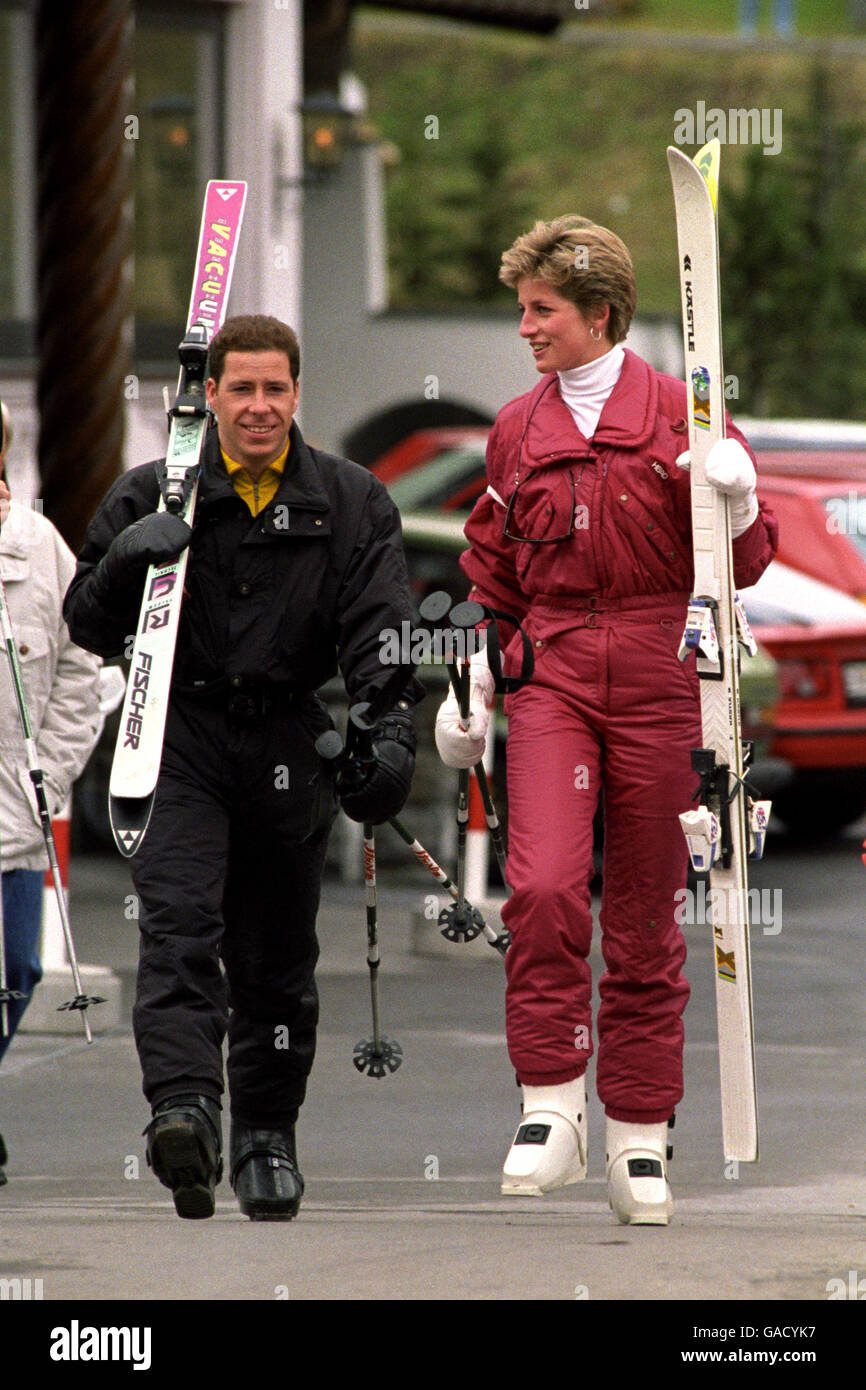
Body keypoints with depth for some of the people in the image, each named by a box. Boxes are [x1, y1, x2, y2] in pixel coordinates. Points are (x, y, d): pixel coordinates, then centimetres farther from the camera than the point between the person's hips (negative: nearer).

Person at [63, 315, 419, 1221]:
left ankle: (268, 1138, 19)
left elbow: (379, 629, -3)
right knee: (179, 929, -20)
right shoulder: (152, 495, 7)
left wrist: (390, 732, -20)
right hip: (181, 741, -1)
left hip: (290, 747, 1)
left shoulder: (350, 503, 7)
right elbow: (89, 627, 7)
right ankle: (184, 1108, -33)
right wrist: (125, 560, -14)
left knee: (278, 958, 7)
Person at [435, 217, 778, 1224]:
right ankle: (550, 1108, -11)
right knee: (543, 887, -19)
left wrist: (736, 504, -17)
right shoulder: (517, 432, 12)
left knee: (644, 916, 3)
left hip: (657, 681, -2)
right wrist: (468, 687, 14)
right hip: (550, 676, 2)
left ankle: (639, 1143, 11)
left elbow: (742, 566, 3)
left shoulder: (677, 415, 3)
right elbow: (491, 574, 20)